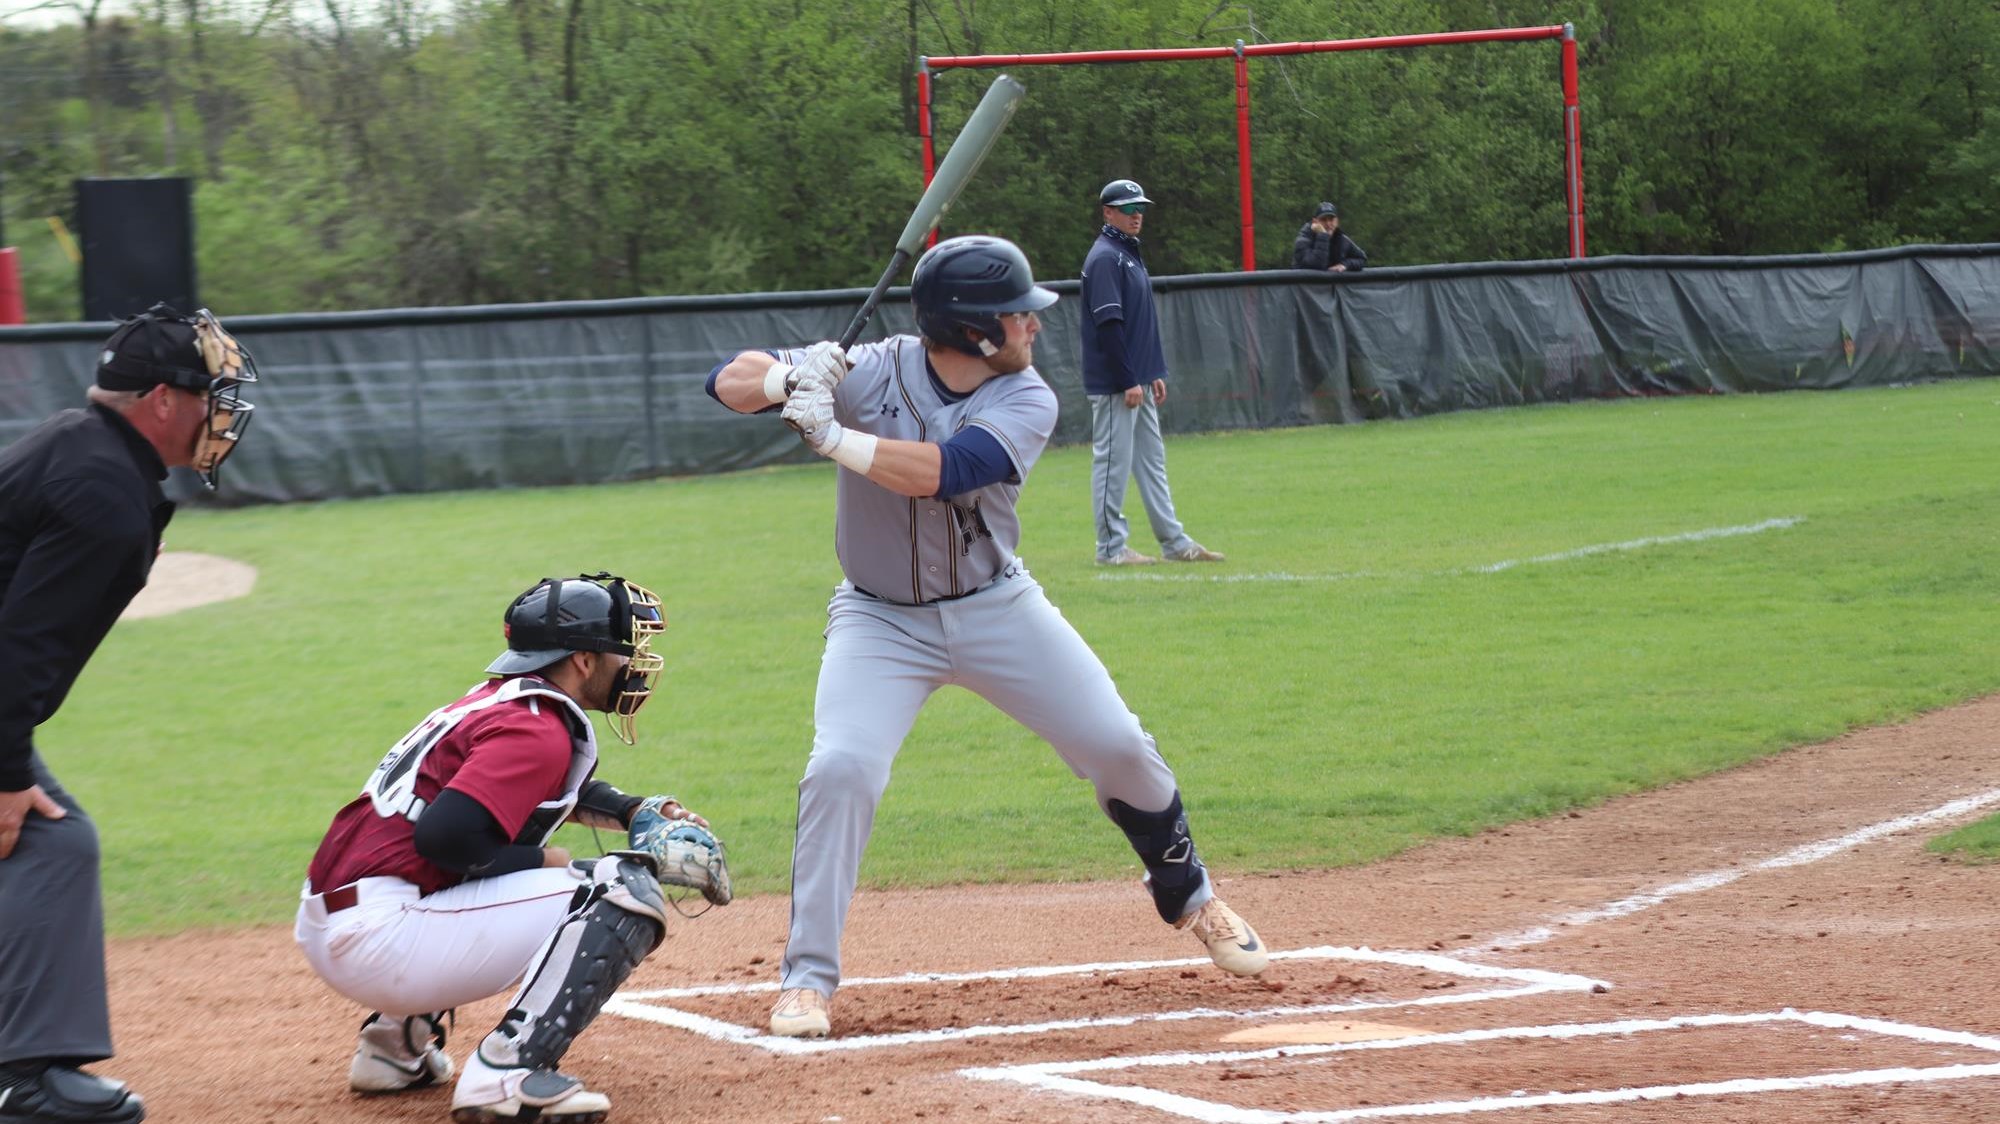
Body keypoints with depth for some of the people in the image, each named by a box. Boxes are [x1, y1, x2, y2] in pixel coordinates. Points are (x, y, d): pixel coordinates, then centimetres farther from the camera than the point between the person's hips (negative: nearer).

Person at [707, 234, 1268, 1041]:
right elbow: (729, 380, -18)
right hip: (880, 619, -2)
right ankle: (808, 976, -10)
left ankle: (1188, 897, 30)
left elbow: (943, 472, -33)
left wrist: (833, 436, -39)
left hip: (995, 607, 2)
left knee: (1119, 747, 2)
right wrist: (788, 378, -39)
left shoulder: (1027, 403, -15)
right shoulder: (871, 373, -17)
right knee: (840, 770, -22)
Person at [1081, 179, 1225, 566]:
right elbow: (1108, 324, -20)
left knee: (1152, 459, 11)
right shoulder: (1104, 258, -13)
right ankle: (1110, 547, 1)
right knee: (1113, 460, -4)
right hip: (1114, 384, -10)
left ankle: (1174, 541, 15)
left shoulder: (1130, 254, 17)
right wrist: (1128, 381, -22)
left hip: (1137, 380, 10)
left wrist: (1156, 373, 17)